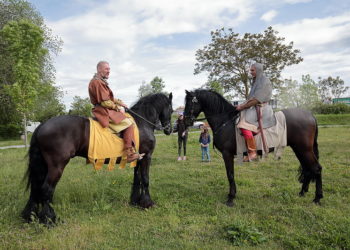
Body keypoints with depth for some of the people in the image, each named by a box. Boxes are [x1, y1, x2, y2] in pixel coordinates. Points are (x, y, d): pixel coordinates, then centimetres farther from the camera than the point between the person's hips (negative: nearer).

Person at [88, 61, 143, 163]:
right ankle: (130, 153, -20)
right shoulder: (97, 82, -15)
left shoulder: (101, 81, 19)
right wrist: (117, 107, -11)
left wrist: (119, 102, 10)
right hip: (104, 111, -11)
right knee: (128, 123, -16)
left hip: (106, 109, 11)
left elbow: (109, 97, 23)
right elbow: (104, 102, -20)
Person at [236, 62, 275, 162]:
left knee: (244, 123, -29)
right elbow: (250, 99, 18)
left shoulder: (265, 82, -8)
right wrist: (241, 105, 4)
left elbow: (256, 100, -16)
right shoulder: (256, 82, 21)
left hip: (261, 109, -10)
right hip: (254, 108, 10)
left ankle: (252, 153, -26)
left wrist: (242, 107, -14)